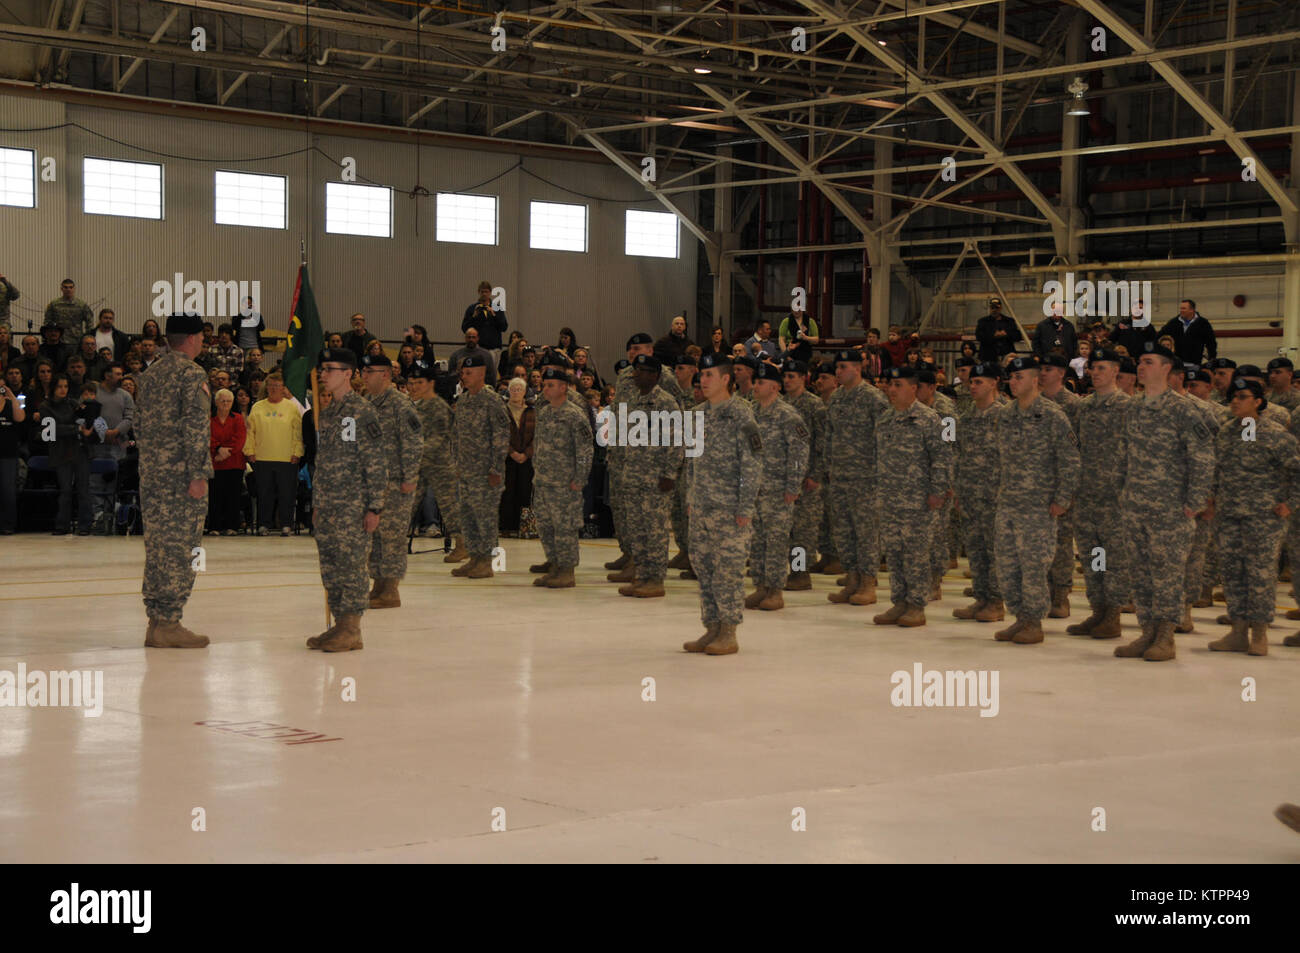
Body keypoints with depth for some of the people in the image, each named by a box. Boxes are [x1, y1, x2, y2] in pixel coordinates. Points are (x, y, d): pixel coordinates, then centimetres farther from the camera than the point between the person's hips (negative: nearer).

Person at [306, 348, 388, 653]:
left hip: (353, 505, -8)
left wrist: (374, 507, -16)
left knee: (350, 565, -6)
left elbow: (376, 462, -12)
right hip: (328, 506, 8)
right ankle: (339, 624, 18)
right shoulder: (326, 411, 15)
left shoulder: (362, 411, -10)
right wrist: (316, 504, 19)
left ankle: (352, 630, 0)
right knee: (330, 568, 10)